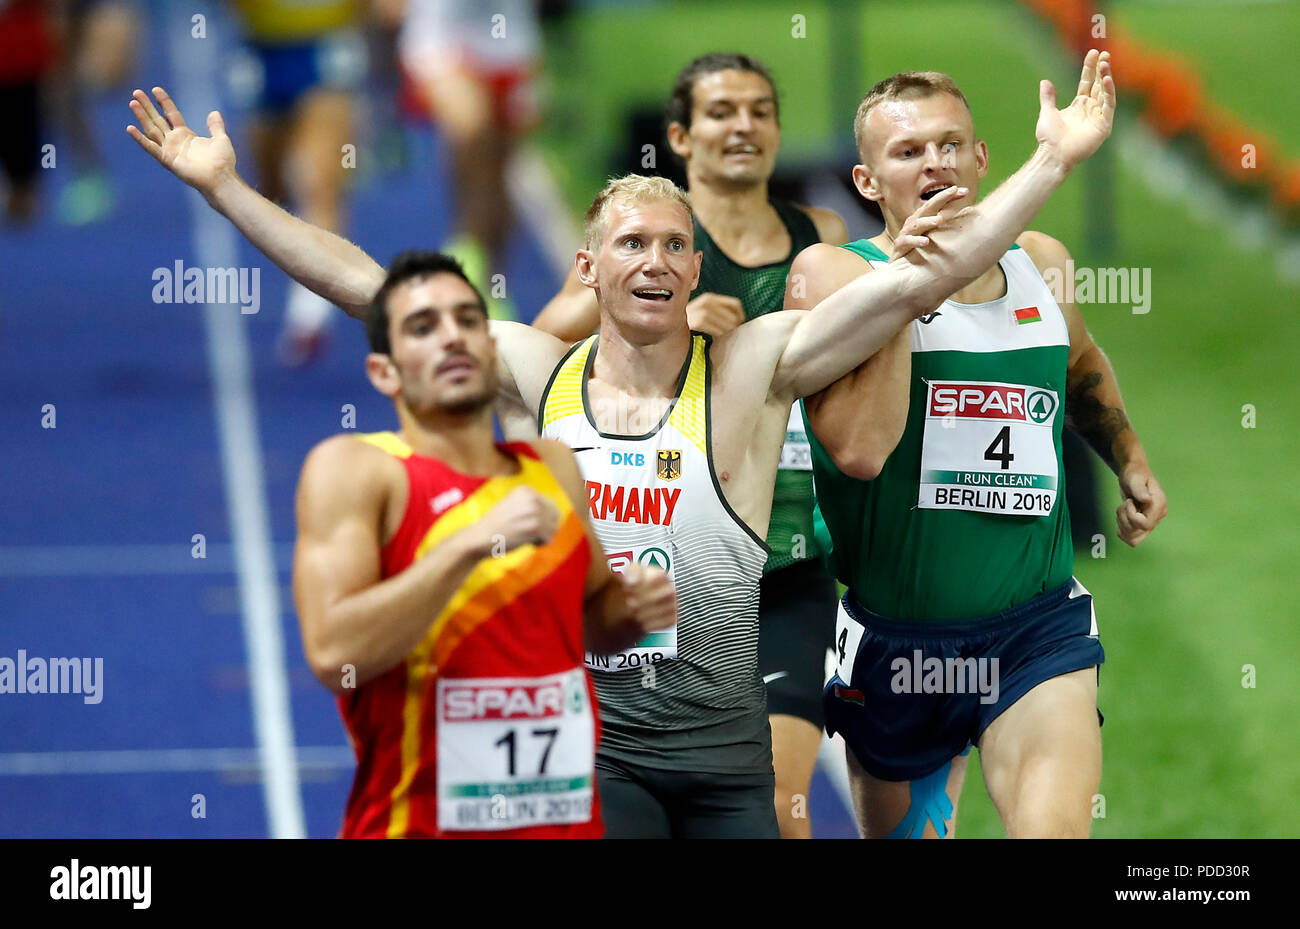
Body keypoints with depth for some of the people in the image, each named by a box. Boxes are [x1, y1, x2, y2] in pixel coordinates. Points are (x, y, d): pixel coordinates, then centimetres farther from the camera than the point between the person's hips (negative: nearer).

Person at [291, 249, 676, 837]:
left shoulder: (552, 469, 9)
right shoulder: (351, 470, -7)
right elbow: (332, 652, -21)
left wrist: (635, 609, 3)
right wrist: (474, 542, -25)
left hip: (568, 819, 5)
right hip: (416, 825, -5)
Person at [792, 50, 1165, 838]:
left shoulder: (1039, 262, 6)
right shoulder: (834, 275, -9)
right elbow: (859, 448, -25)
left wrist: (1130, 461, 18)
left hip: (1037, 631, 1)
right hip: (896, 641, -1)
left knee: (1056, 830, -22)